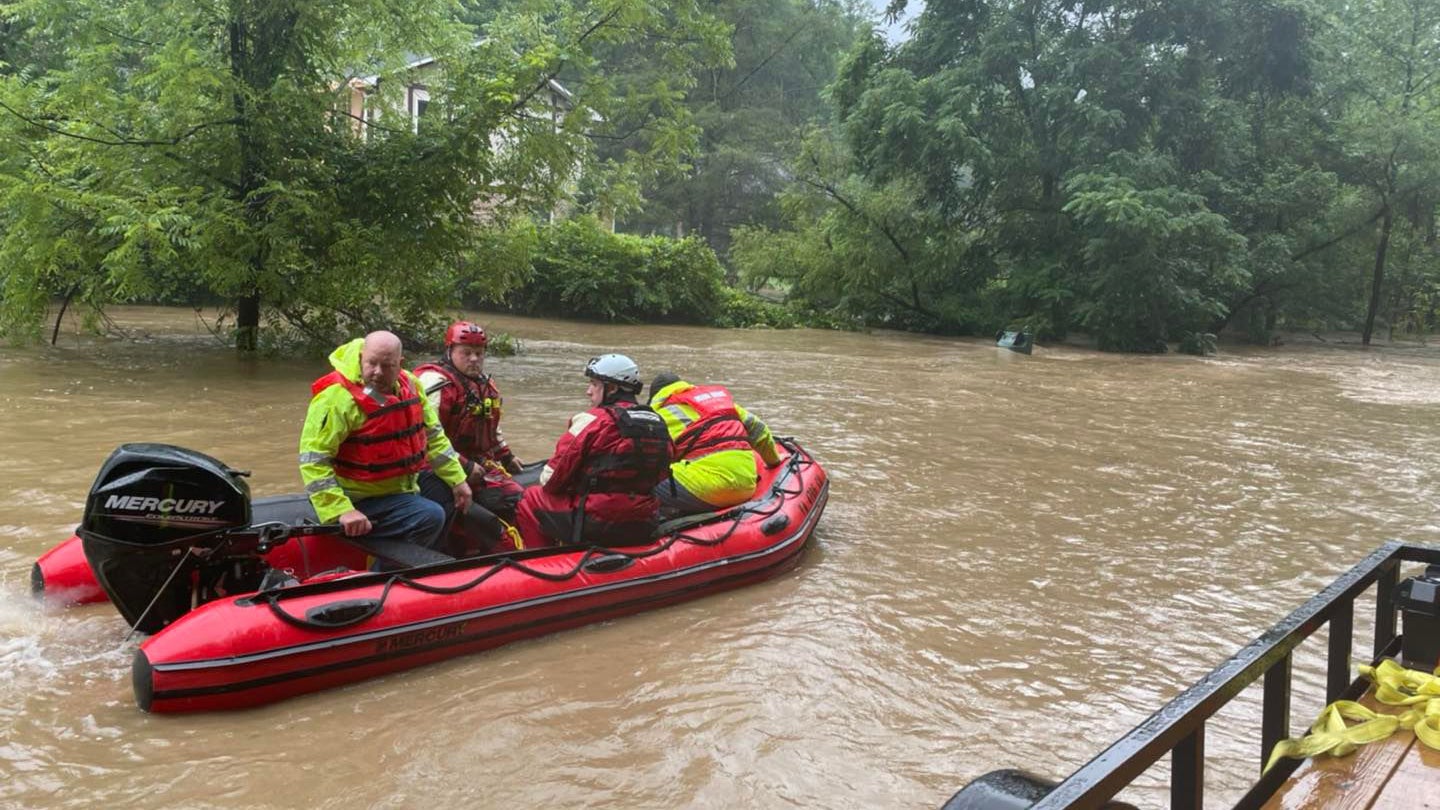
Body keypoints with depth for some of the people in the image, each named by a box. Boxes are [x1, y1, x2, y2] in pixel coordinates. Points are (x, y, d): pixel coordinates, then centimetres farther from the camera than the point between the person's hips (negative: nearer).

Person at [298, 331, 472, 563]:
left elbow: (433, 436, 14)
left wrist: (457, 479, 11)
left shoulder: (409, 385, 3)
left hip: (403, 489, 8)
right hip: (363, 501, -8)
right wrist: (342, 510, -27)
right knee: (430, 518, -24)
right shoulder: (338, 396, -19)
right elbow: (313, 459, -20)